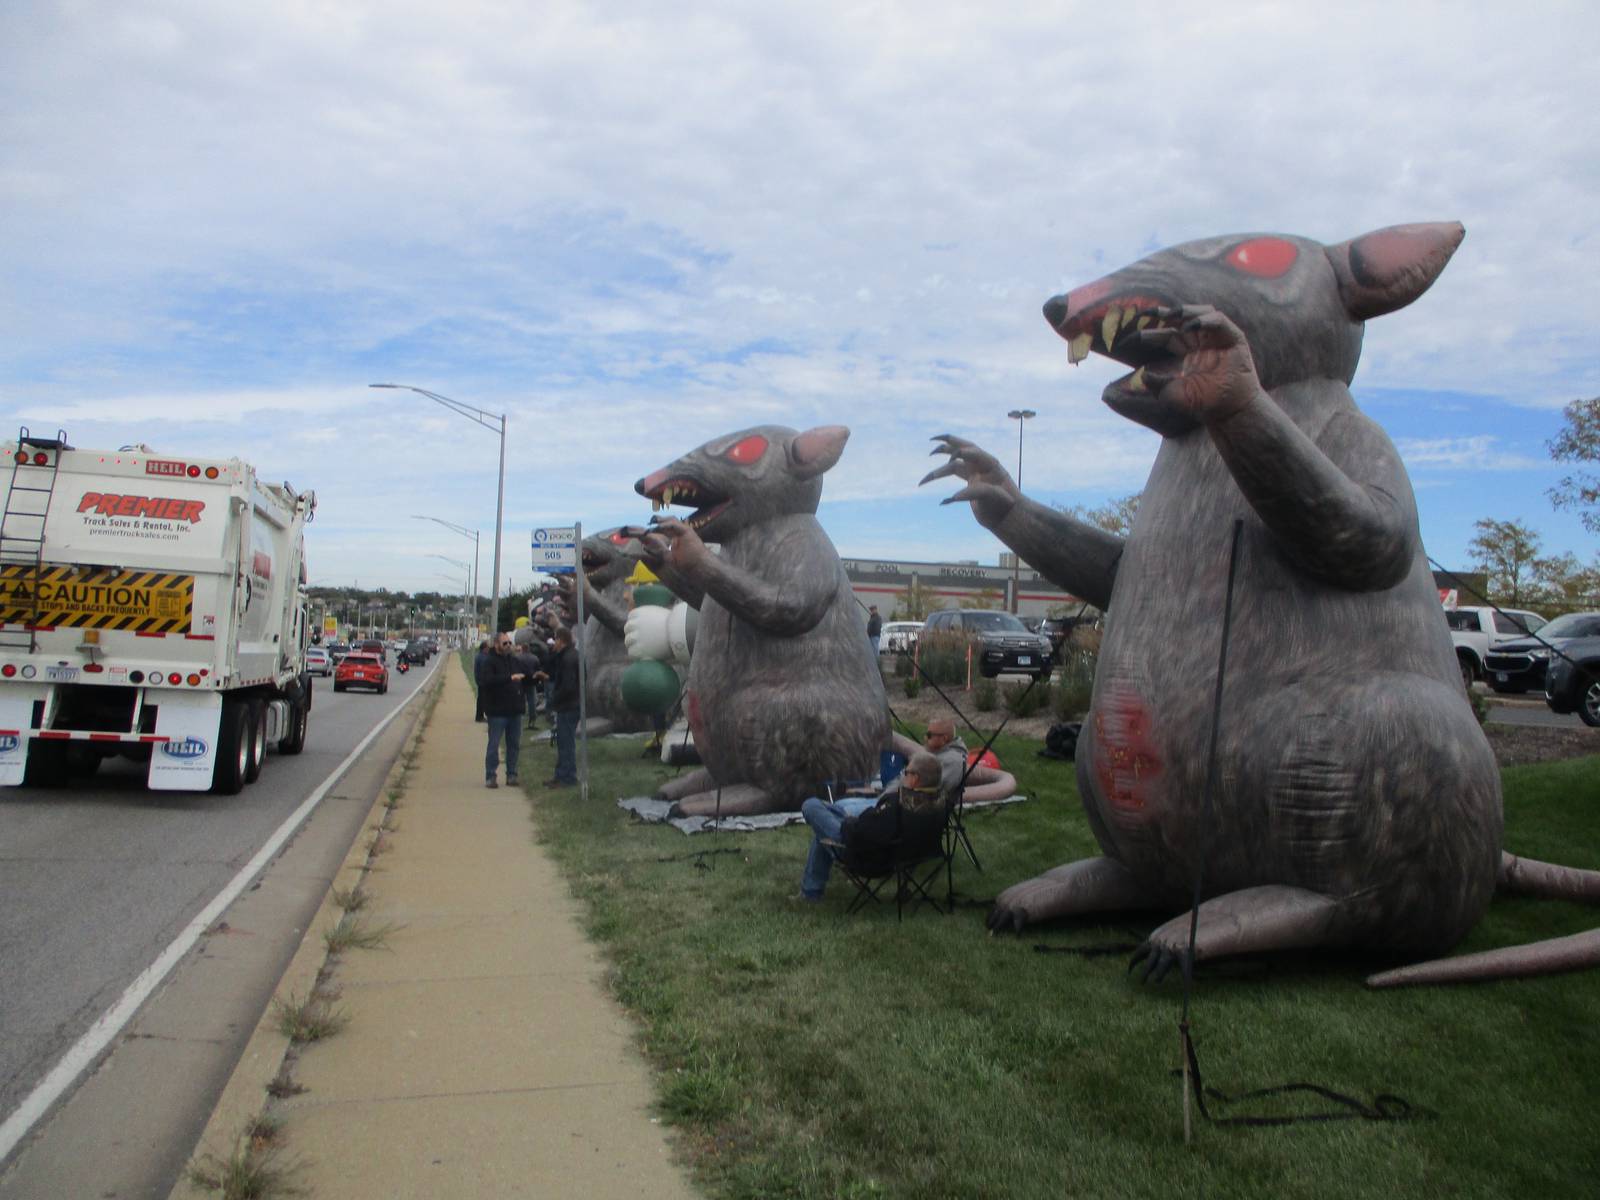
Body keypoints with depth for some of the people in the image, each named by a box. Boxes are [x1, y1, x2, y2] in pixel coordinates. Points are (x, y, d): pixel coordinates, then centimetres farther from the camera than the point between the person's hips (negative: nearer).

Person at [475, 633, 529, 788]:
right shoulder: (488, 662, -7)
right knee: (494, 745, -2)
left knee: (514, 744, 9)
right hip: (497, 711, -6)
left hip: (515, 710, 6)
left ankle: (511, 774, 18)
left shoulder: (516, 661, 14)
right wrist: (510, 678, -27)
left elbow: (525, 680, 26)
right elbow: (487, 681, -24)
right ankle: (490, 776, 6)